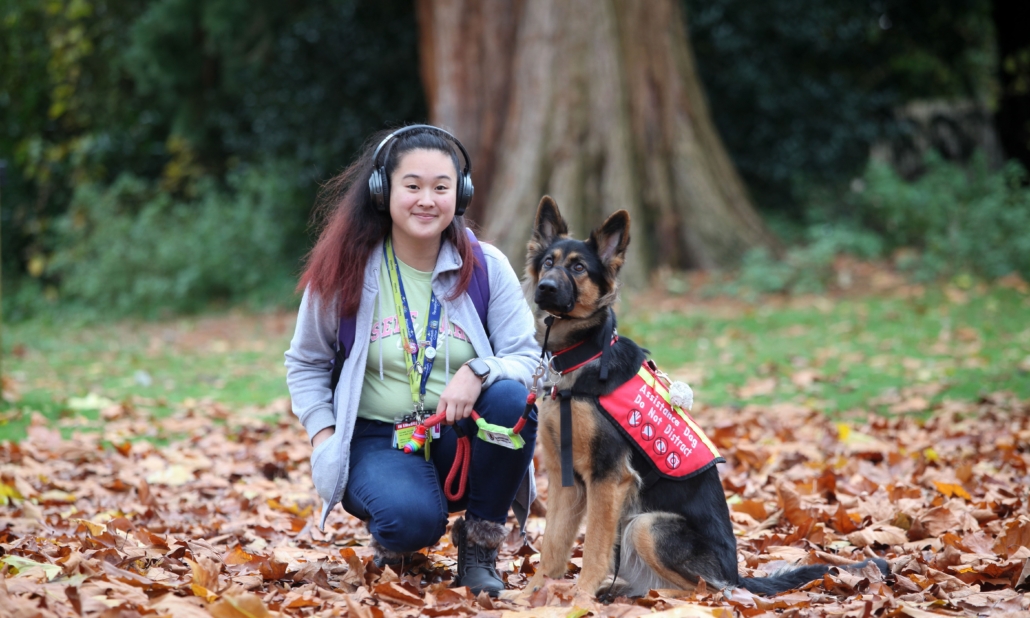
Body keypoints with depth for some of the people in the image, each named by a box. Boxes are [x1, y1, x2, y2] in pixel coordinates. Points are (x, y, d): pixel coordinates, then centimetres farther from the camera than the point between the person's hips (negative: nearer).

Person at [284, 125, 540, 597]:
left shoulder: (486, 267, -2)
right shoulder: (344, 272, -3)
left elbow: (530, 358, -7)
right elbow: (305, 364, 9)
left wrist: (479, 372, -28)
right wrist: (323, 439, -5)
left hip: (464, 440, 2)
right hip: (379, 439, -2)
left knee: (512, 397, -31)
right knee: (412, 518, -35)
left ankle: (479, 547, -8)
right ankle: (394, 541, 9)